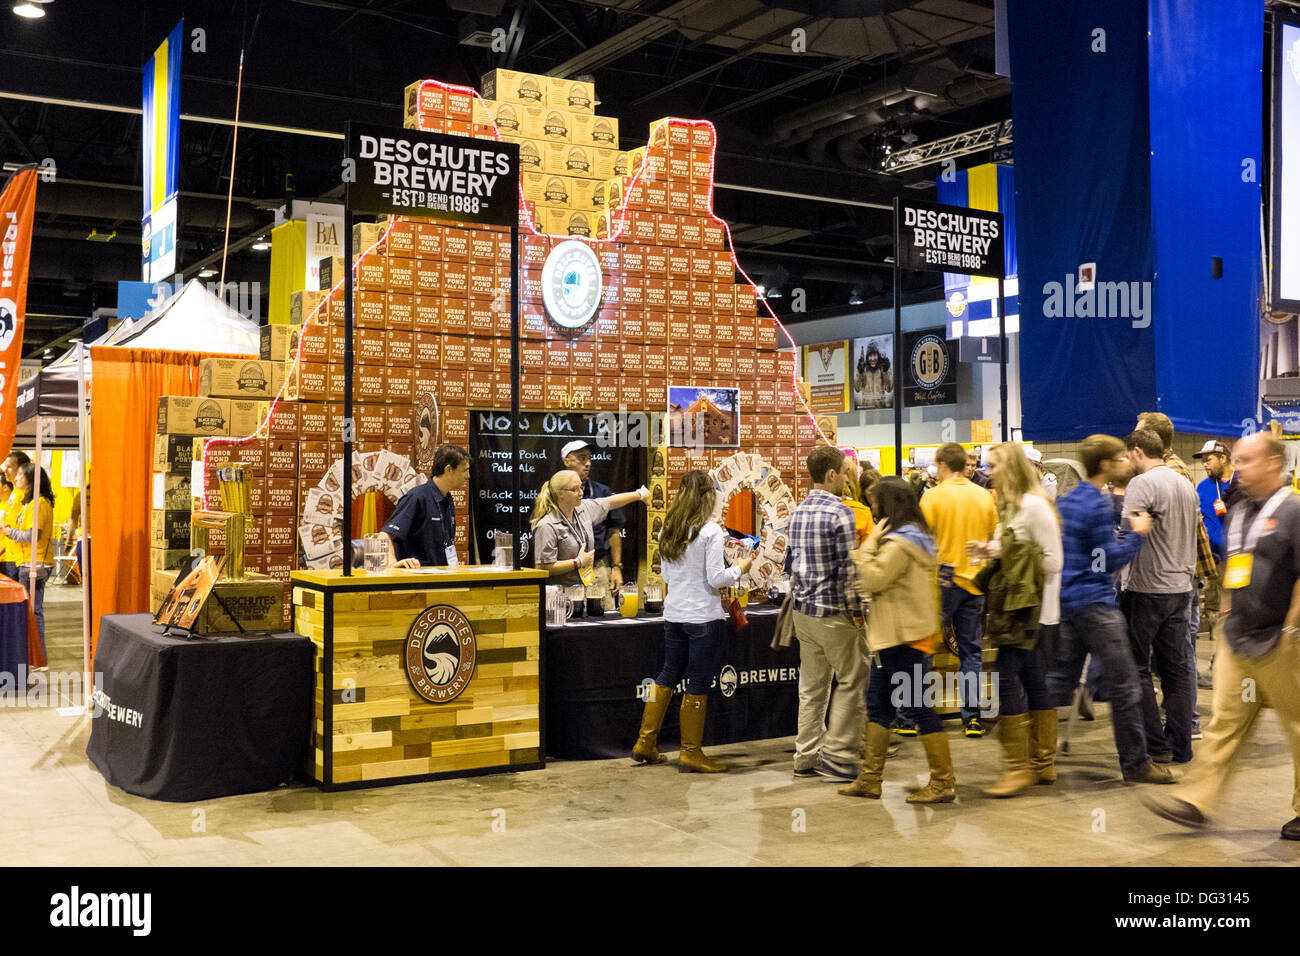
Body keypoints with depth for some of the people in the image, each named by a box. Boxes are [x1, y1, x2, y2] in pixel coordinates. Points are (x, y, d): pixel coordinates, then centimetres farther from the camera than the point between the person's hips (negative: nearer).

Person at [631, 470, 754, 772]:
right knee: (698, 684, 2)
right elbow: (716, 578, -16)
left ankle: (645, 744, 22)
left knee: (668, 675, 18)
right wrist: (739, 568, 1)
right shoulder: (711, 531, -14)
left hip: (674, 614, 7)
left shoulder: (667, 531, 6)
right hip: (704, 617, -7)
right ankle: (690, 752, 10)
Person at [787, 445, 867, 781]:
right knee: (852, 681, 3)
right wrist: (856, 612, -9)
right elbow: (849, 569, -15)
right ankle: (838, 756, 3)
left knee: (811, 684, 12)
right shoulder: (840, 513, -14)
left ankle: (807, 757, 17)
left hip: (803, 609, 8)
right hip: (833, 611, -8)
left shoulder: (797, 513, 9)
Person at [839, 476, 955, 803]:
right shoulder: (918, 537, 15)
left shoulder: (898, 544, -18)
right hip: (903, 633, 11)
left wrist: (869, 543, -13)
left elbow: (872, 580, -20)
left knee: (917, 706, -5)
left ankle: (943, 782, 2)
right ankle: (870, 779, 20)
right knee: (878, 703, 14)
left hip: (904, 637, -11)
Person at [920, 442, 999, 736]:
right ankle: (972, 717, 9)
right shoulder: (984, 496, 5)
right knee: (971, 650, 9)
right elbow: (994, 539, 11)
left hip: (942, 581, -4)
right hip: (974, 581, 4)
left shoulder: (933, 496, -9)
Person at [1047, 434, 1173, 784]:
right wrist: (1137, 533, -6)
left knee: (1059, 680, 12)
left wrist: (1123, 530, 16)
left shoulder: (1066, 500, 13)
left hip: (1066, 599, 9)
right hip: (1095, 602, -9)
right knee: (1124, 685, -1)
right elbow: (1110, 560, -15)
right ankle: (1135, 762, 4)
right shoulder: (1097, 504, -15)